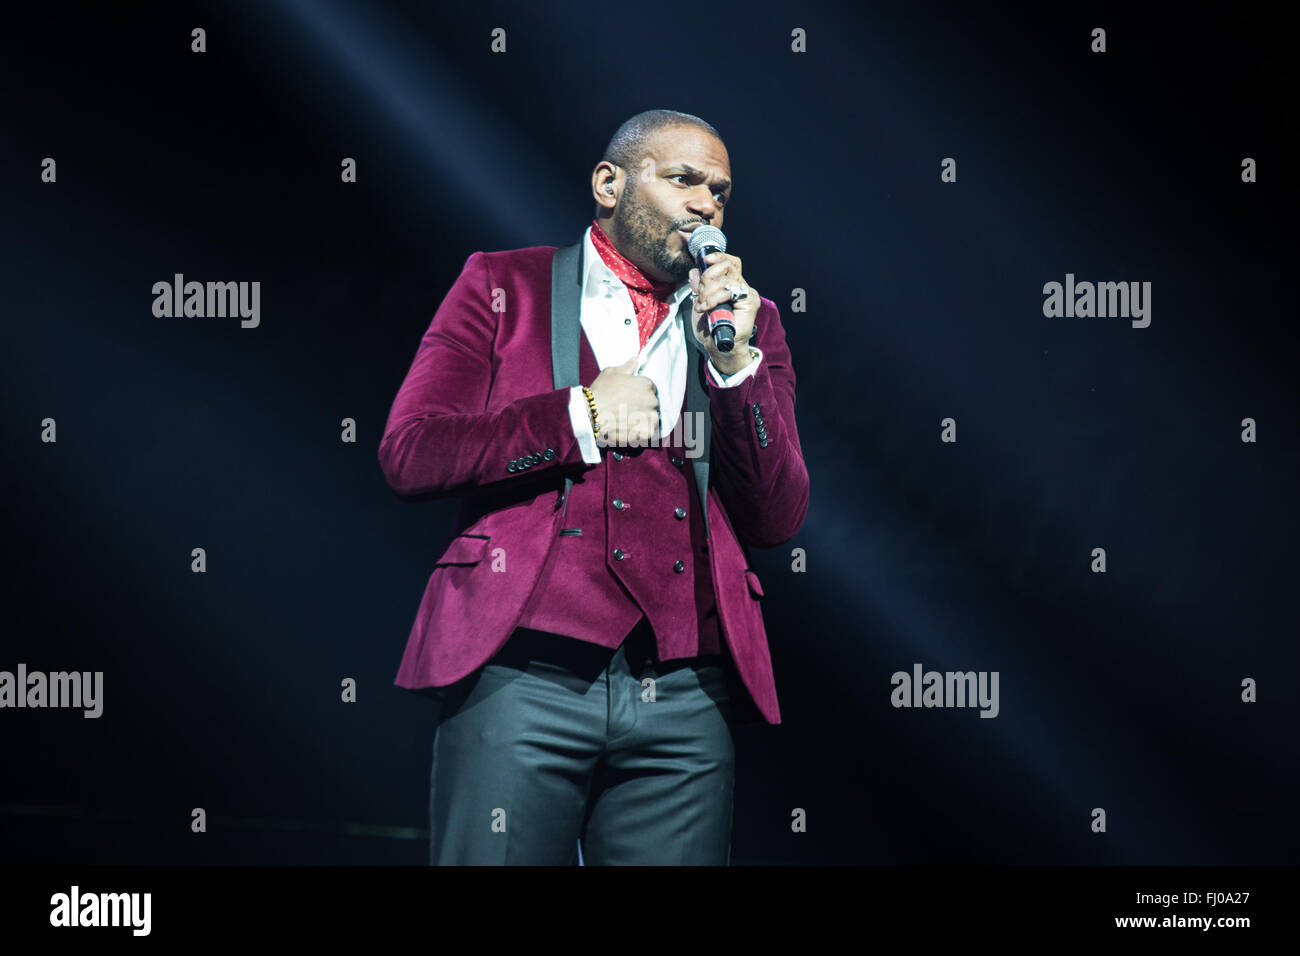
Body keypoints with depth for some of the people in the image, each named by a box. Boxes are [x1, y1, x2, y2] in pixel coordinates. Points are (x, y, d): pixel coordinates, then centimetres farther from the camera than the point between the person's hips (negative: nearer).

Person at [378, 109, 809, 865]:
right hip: (522, 673, -2)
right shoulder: (503, 286, 11)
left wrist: (734, 362, -2)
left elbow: (779, 520, 9)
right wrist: (582, 415, -3)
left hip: (683, 697, 2)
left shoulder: (750, 323, 18)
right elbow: (408, 453, 0)